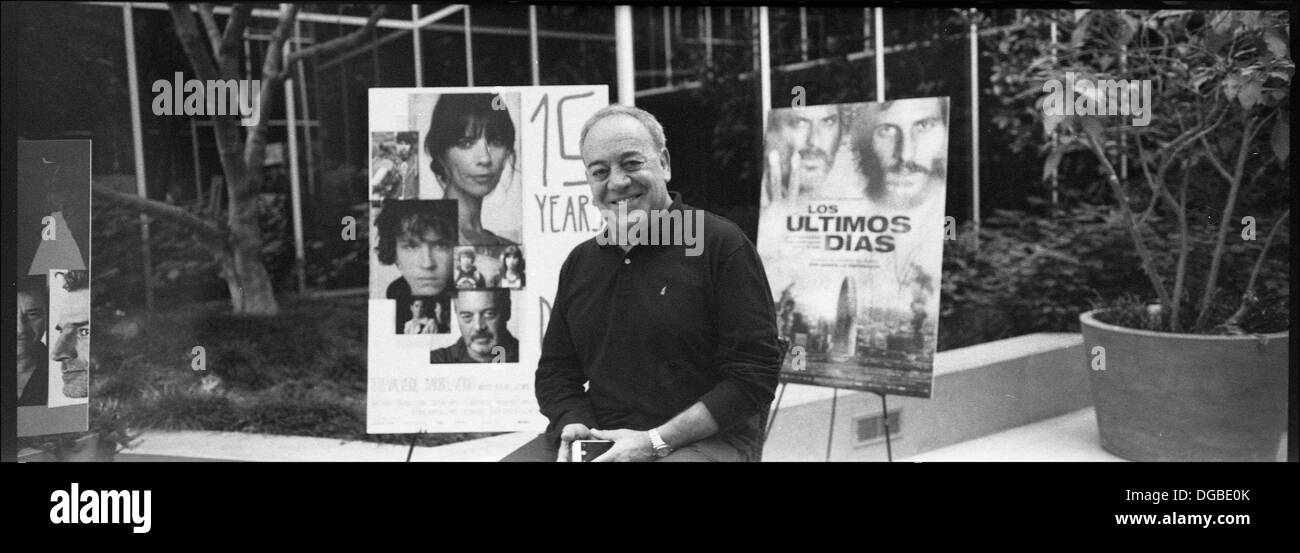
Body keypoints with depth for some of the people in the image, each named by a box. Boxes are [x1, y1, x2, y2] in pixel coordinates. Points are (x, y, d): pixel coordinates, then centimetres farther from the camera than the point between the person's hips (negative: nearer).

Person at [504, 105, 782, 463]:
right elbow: (555, 370, 19)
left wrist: (657, 441, -15)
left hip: (706, 440, -4)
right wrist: (573, 427, -3)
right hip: (598, 438, 5)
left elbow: (753, 376, -9)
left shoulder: (722, 245, -5)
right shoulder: (579, 263, 14)